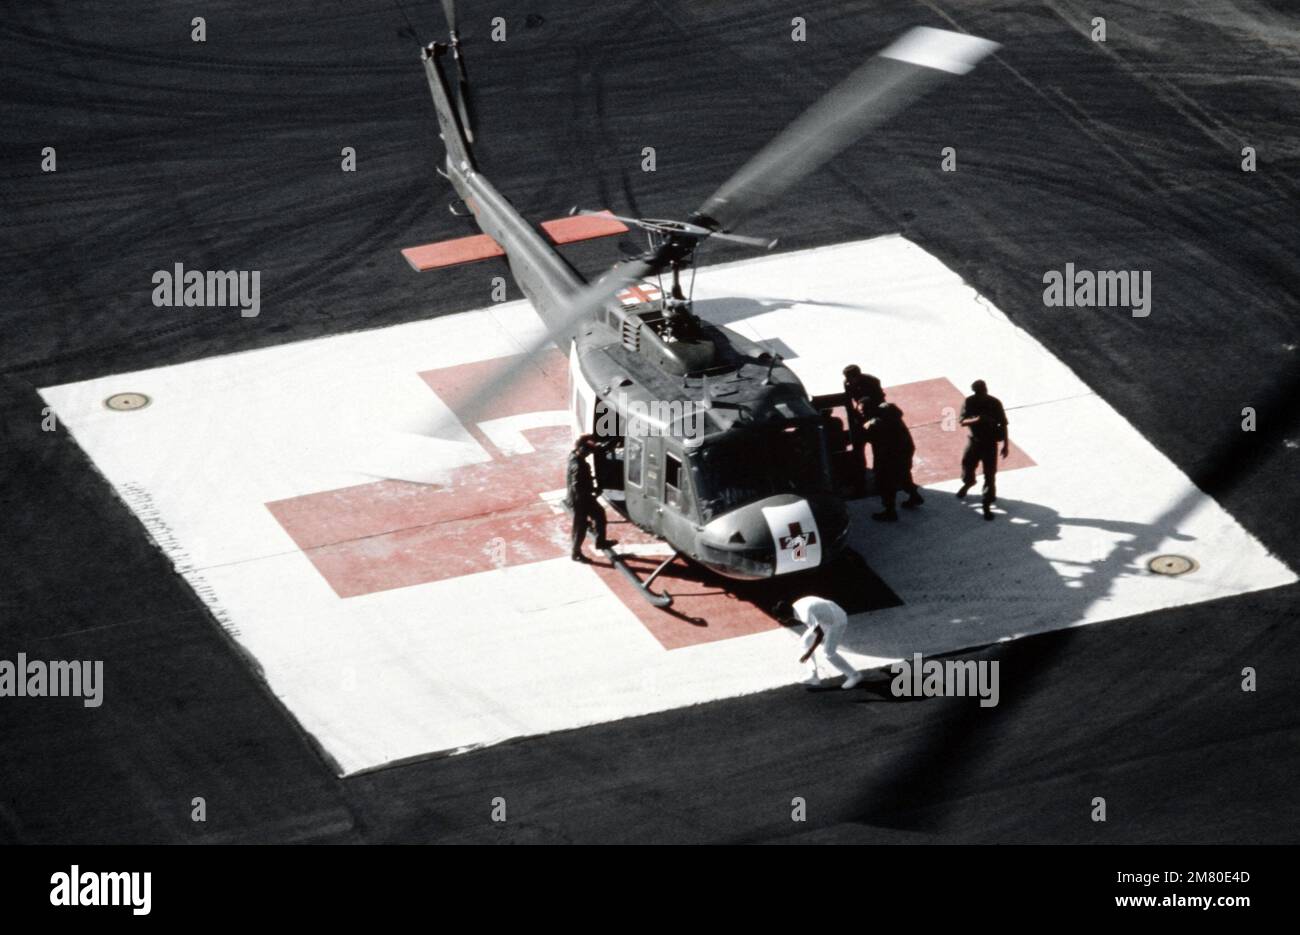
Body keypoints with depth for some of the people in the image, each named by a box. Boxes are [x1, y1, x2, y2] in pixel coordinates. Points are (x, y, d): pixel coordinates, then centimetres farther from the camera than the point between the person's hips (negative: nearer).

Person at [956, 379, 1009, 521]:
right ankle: (968, 483, 55)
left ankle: (987, 505, 3)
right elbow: (963, 421, -15)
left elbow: (1003, 424, -6)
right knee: (967, 464, 20)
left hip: (990, 442, -3)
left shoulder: (994, 403, -14)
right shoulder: (969, 402, -10)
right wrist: (975, 420, -36)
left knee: (990, 474, -4)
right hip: (974, 440, 3)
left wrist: (1006, 444, -5)